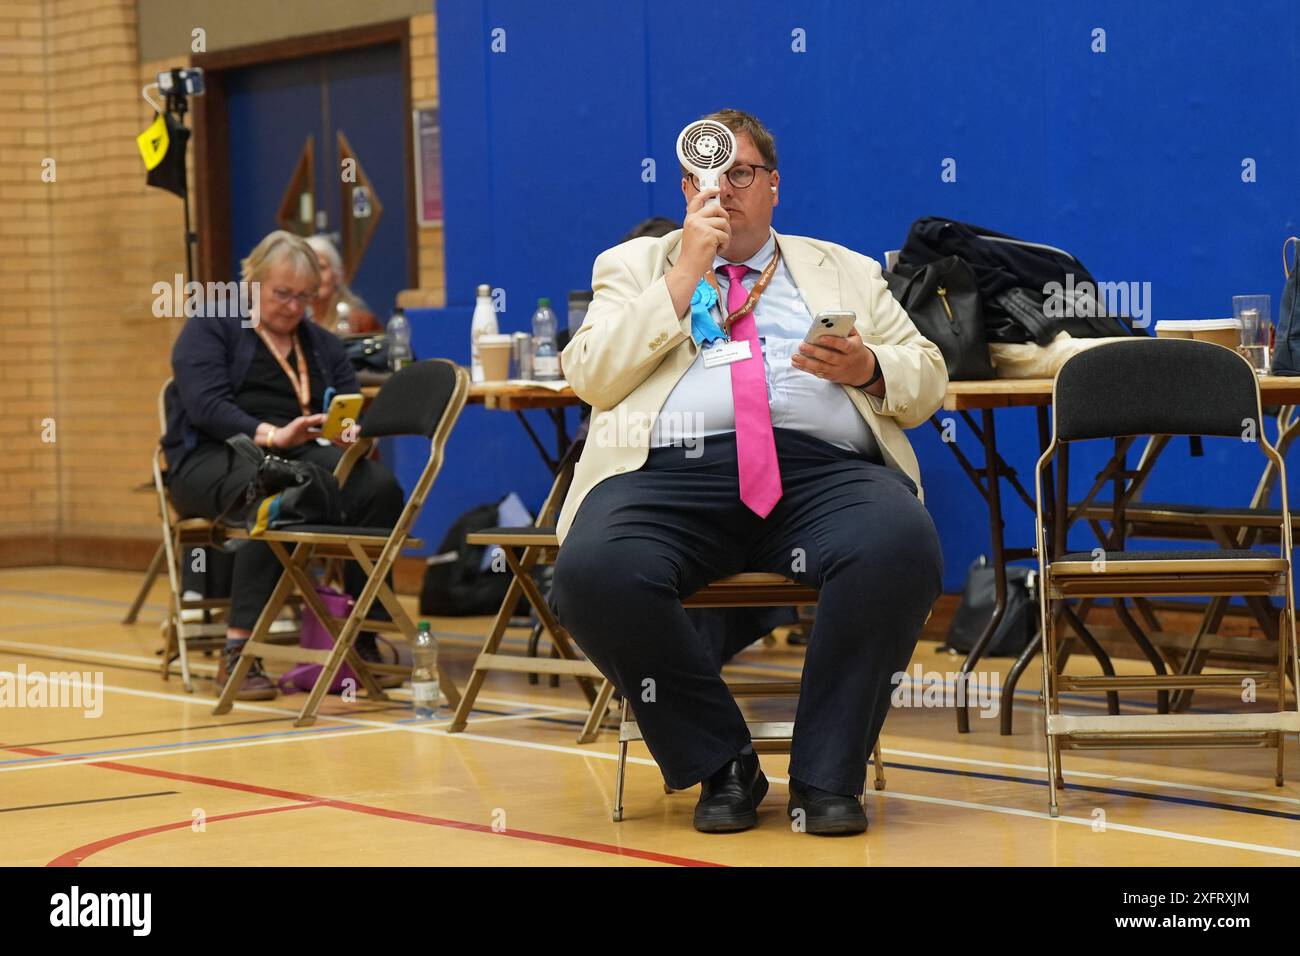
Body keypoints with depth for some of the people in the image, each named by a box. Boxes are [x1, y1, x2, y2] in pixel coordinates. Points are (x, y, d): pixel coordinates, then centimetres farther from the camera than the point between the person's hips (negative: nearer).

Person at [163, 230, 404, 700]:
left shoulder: (322, 344, 22)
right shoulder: (210, 329, 6)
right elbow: (207, 406, -11)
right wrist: (272, 435, -27)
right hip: (215, 457, -4)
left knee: (379, 487, -27)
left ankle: (366, 638, -22)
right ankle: (237, 654, -39)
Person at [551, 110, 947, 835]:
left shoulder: (846, 272, 29)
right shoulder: (635, 267, 25)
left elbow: (928, 381, 21)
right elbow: (592, 379, 7)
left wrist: (868, 367, -2)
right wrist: (686, 272, 4)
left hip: (824, 468, 1)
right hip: (672, 470, 0)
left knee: (901, 549, -34)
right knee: (594, 570, -33)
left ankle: (828, 776, -18)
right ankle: (722, 767, -14)